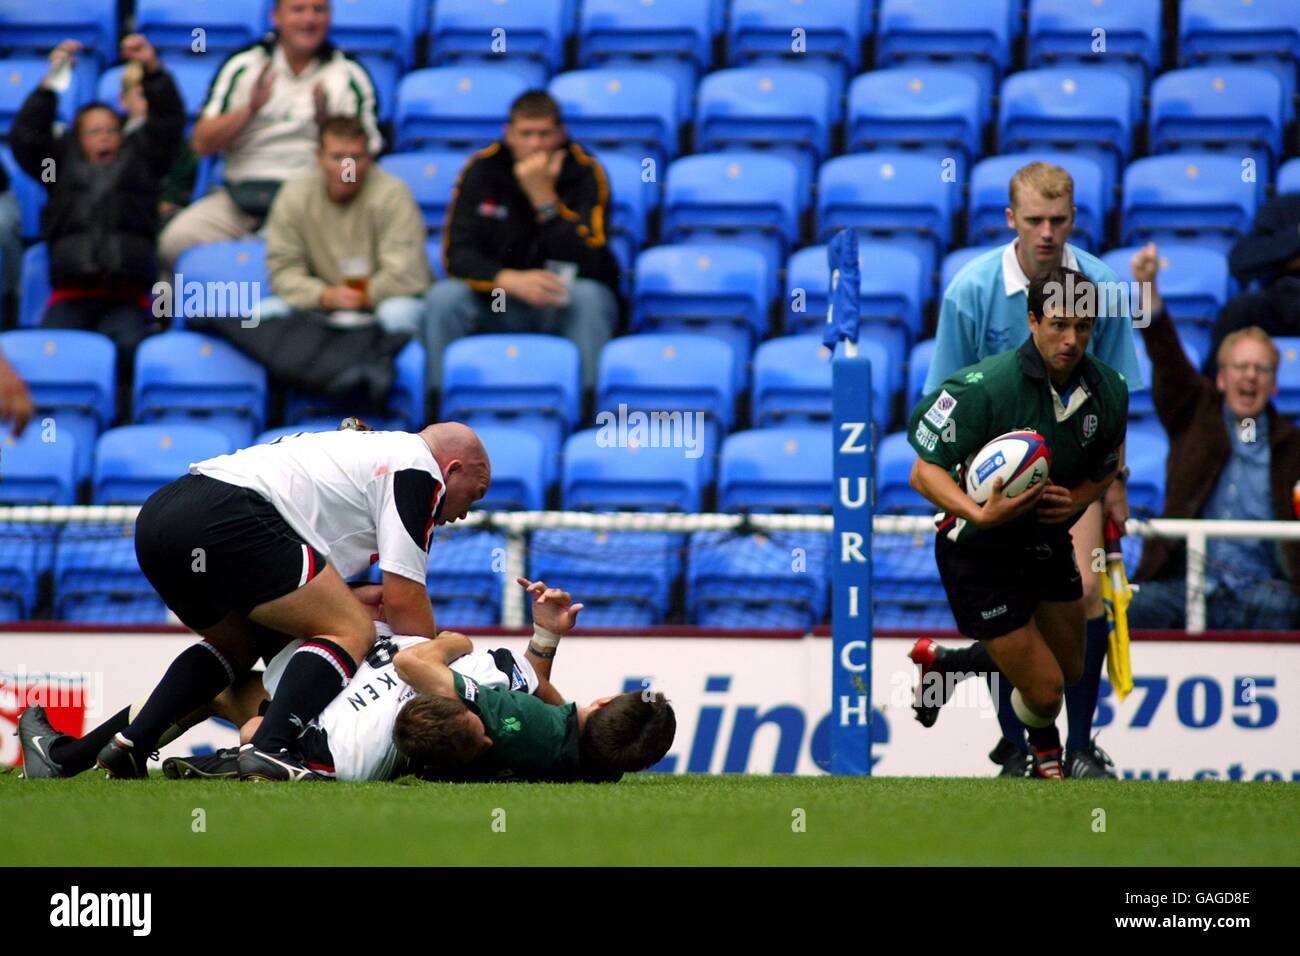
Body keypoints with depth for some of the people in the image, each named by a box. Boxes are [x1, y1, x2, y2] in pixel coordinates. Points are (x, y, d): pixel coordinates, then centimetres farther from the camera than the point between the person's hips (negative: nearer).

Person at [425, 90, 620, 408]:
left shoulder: (584, 173, -11)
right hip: (498, 303, 2)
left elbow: (586, 263, -23)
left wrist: (544, 197, -29)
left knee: (588, 296, -34)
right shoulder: (482, 170, -5)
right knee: (444, 297, -26)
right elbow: (456, 254, -13)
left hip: (564, 308, -1)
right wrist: (510, 281, -32)